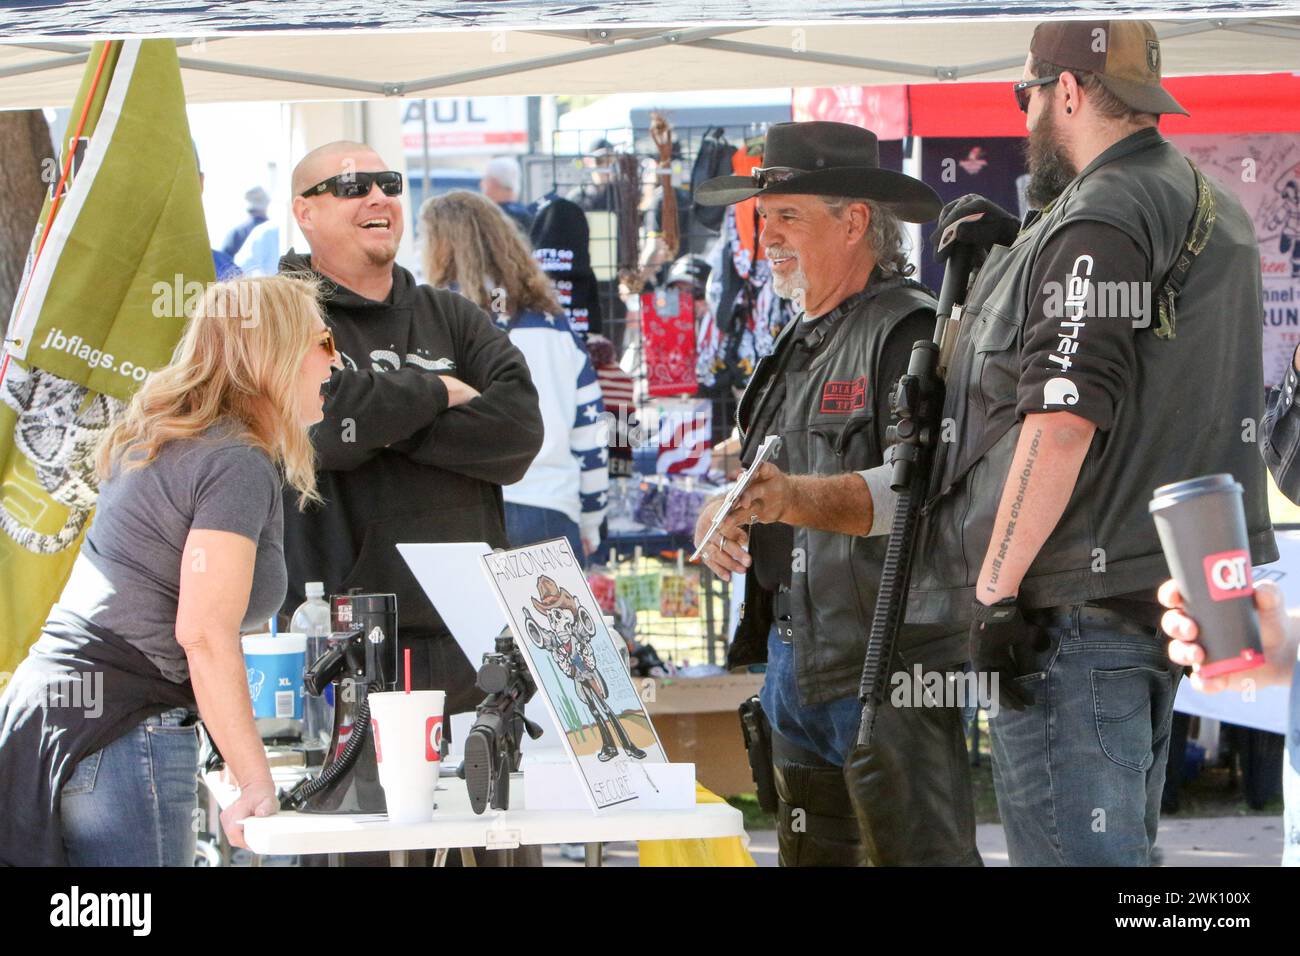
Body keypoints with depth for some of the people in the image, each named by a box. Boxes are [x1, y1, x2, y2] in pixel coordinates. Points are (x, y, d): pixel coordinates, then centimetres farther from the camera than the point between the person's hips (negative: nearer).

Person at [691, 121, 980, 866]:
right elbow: (757, 480, 26)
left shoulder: (910, 331, -11)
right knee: (811, 856, 13)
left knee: (913, 853, -10)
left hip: (888, 667, -9)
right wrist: (721, 515, 2)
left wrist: (796, 498, -38)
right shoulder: (802, 344, 20)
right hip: (796, 661, 9)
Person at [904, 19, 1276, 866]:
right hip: (1170, 591, 10)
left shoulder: (1098, 222, -15)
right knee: (1124, 843, 17)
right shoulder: (1213, 208, 16)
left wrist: (996, 589, -20)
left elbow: (1063, 422, -23)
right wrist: (1023, 250, 20)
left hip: (1080, 599, -10)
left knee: (1070, 850, -9)